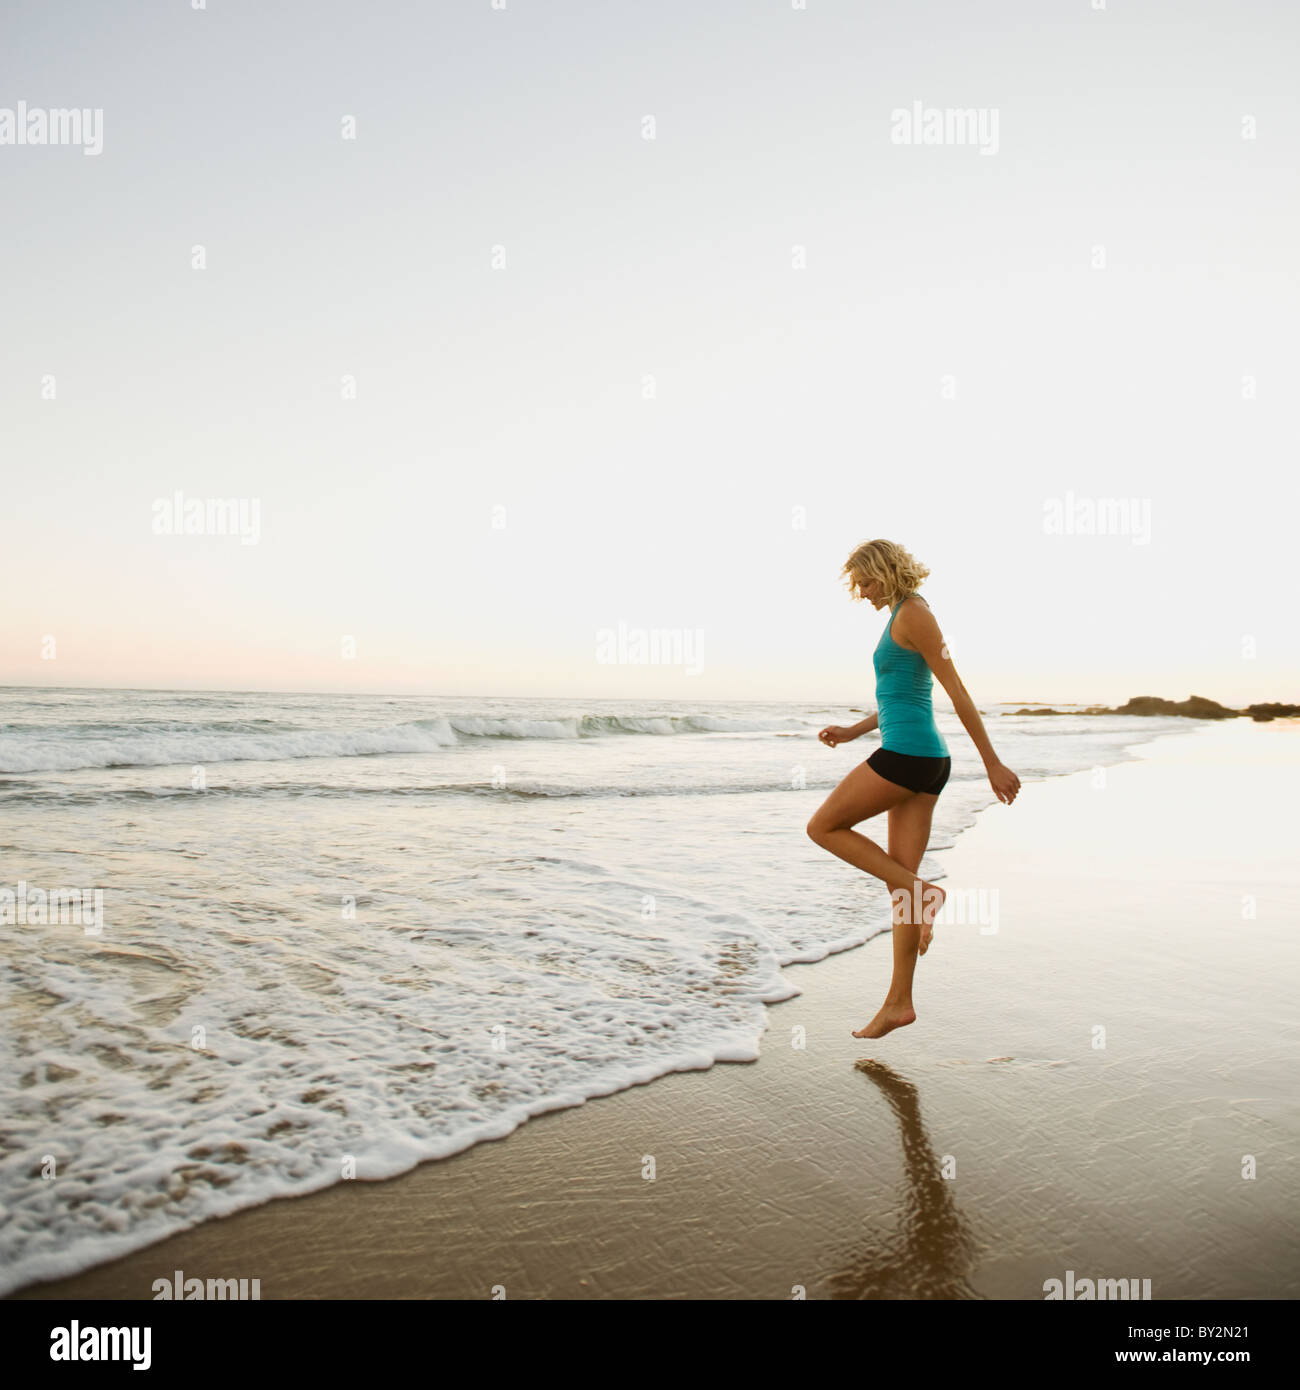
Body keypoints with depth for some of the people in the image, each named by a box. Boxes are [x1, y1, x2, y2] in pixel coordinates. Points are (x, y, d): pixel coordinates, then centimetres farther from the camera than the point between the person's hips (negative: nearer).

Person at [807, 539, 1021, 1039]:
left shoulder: (912, 614, -9)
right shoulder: (902, 616, 20)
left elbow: (957, 691, -13)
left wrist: (992, 763, -13)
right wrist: (851, 731, 18)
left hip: (907, 754, -10)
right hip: (923, 758, 10)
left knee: (823, 827, 2)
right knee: (900, 877, 8)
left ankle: (921, 891, -3)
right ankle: (899, 1002, 13)